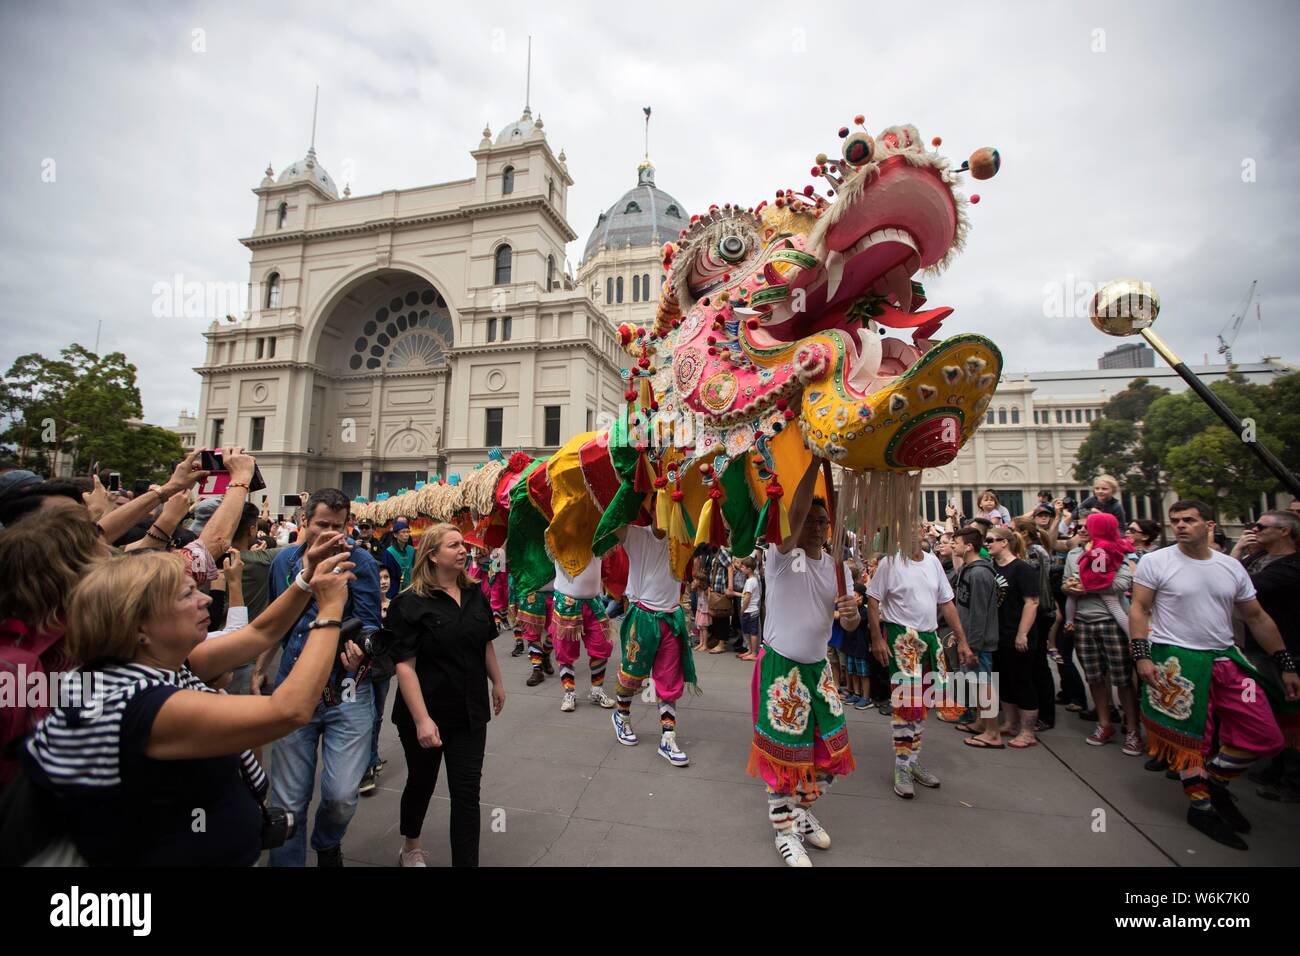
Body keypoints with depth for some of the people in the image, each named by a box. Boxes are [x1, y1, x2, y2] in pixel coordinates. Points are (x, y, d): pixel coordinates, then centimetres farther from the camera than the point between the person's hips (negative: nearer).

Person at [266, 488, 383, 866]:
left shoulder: (360, 561, -9)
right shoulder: (284, 559, 5)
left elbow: (369, 622, -13)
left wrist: (359, 645, -34)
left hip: (347, 695, -3)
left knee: (342, 797, 0)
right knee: (288, 801, 11)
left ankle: (327, 844, 33)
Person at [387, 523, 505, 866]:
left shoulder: (475, 594, 1)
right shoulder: (410, 603, -16)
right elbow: (405, 665, -19)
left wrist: (497, 683, 18)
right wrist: (421, 719, -24)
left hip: (470, 712, 3)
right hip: (426, 714, -3)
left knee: (467, 793, 4)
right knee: (421, 783, 20)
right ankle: (410, 848, 48)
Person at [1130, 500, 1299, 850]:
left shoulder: (1231, 566, 7)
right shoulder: (1155, 561, -7)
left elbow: (1257, 617, 13)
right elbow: (1138, 609, -8)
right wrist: (1142, 656, -15)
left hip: (1226, 658, 5)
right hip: (1176, 661, -5)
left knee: (1265, 737, 4)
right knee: (1189, 736, 3)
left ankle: (1215, 782, 27)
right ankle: (1201, 805, 22)